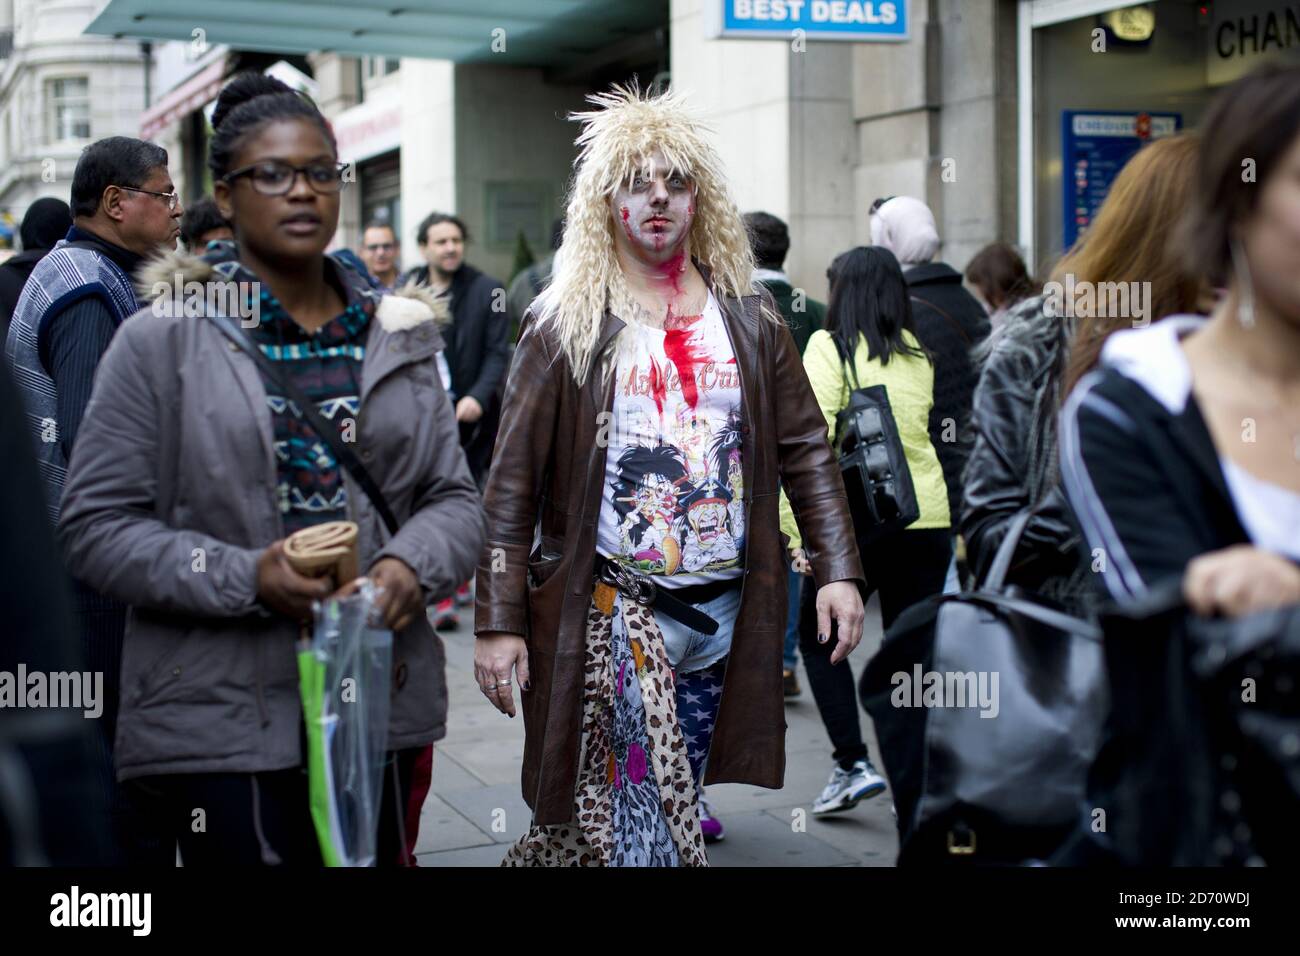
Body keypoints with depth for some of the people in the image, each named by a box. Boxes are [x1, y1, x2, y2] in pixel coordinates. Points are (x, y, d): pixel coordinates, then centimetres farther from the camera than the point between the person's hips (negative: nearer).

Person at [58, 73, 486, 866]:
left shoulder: (395, 336, 10)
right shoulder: (163, 339, -2)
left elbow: (455, 497, 12)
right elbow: (96, 524, -5)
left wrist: (412, 566, -11)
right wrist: (245, 578, -18)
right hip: (221, 722, -4)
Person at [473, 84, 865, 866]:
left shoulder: (748, 318, 9)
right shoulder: (566, 326, -1)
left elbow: (806, 450, 9)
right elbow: (513, 483, -3)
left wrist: (839, 571, -2)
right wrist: (499, 623, -8)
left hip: (721, 607, 4)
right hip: (609, 604, -4)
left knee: (674, 794, 10)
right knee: (648, 827, -9)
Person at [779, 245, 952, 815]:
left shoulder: (829, 346, -3)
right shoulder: (920, 354, 10)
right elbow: (926, 430, 12)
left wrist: (797, 528, -12)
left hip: (860, 519, -4)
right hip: (929, 519, 4)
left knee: (818, 637, 15)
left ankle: (852, 764, 6)